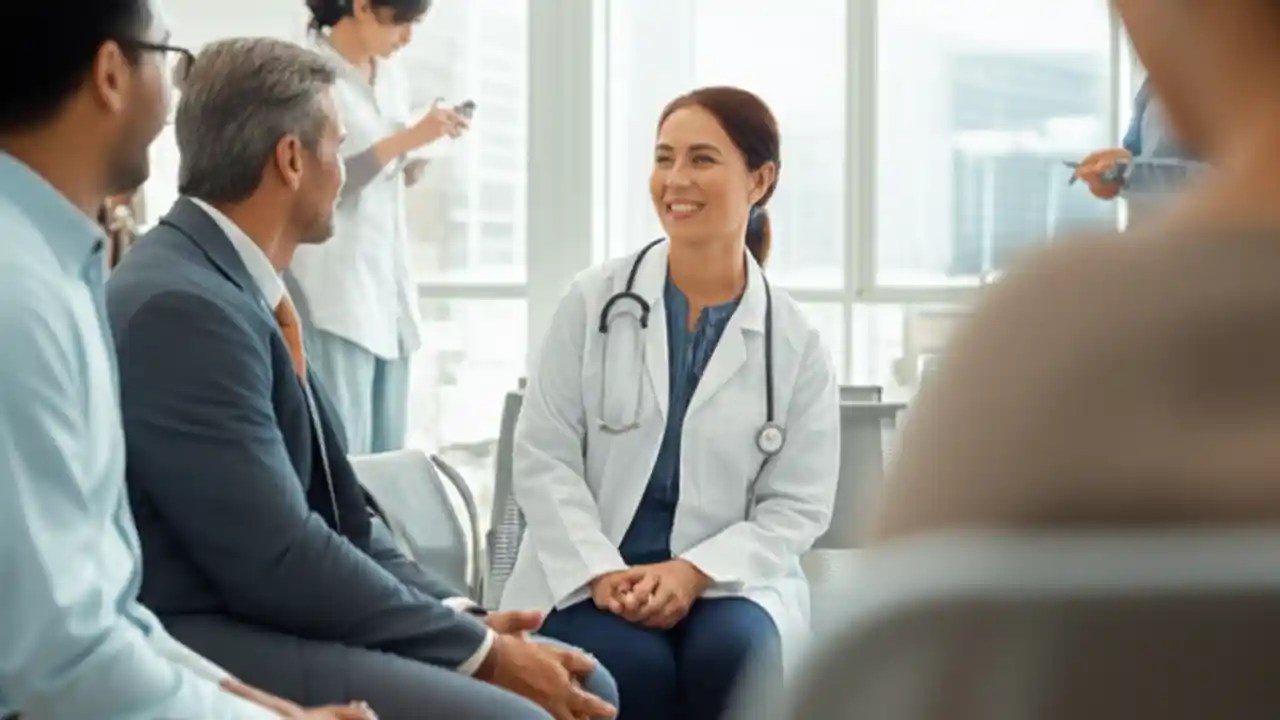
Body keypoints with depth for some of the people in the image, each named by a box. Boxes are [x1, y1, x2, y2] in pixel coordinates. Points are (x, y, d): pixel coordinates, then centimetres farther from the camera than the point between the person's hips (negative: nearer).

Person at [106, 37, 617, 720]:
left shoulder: (232, 288, 12)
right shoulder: (181, 306, -18)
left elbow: (331, 510, 13)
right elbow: (282, 561, -21)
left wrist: (468, 618, -1)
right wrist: (484, 651, -13)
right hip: (212, 646, -10)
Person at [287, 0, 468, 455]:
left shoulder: (391, 79, 14)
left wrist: (426, 146, 0)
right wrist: (408, 137, -18)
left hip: (390, 282, 8)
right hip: (334, 289, -7)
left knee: (388, 451, 8)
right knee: (342, 450, -9)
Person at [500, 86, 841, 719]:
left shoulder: (795, 343, 3)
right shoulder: (594, 303, 2)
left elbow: (797, 506, 1)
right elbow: (543, 458, 0)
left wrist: (693, 572, -16)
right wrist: (601, 572, -15)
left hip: (726, 580, 1)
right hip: (586, 581, 0)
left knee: (732, 651, -31)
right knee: (633, 664, -31)